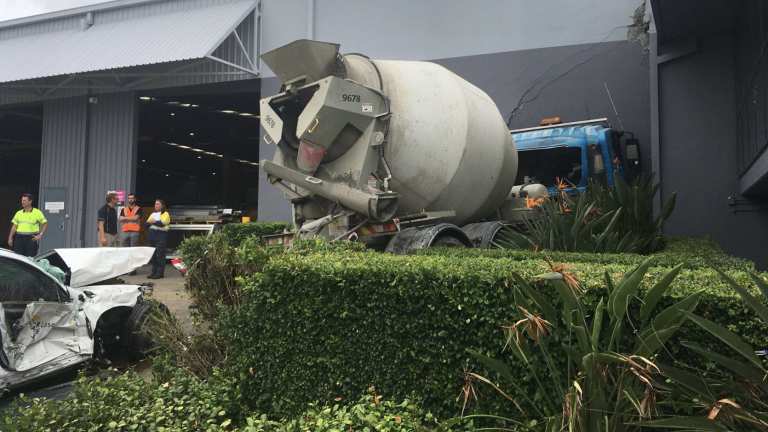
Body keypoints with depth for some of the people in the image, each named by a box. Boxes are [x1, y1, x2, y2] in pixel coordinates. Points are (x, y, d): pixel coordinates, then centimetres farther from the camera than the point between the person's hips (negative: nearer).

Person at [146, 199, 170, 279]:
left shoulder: (165, 214, 0)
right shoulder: (153, 214, 21)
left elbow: (162, 223, -17)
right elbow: (147, 223, 12)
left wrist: (153, 222, -9)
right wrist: (150, 222, -8)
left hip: (161, 234, -7)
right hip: (152, 234, 7)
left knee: (160, 255, -8)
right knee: (153, 254, 7)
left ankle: (160, 273, -6)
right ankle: (154, 272, 13)